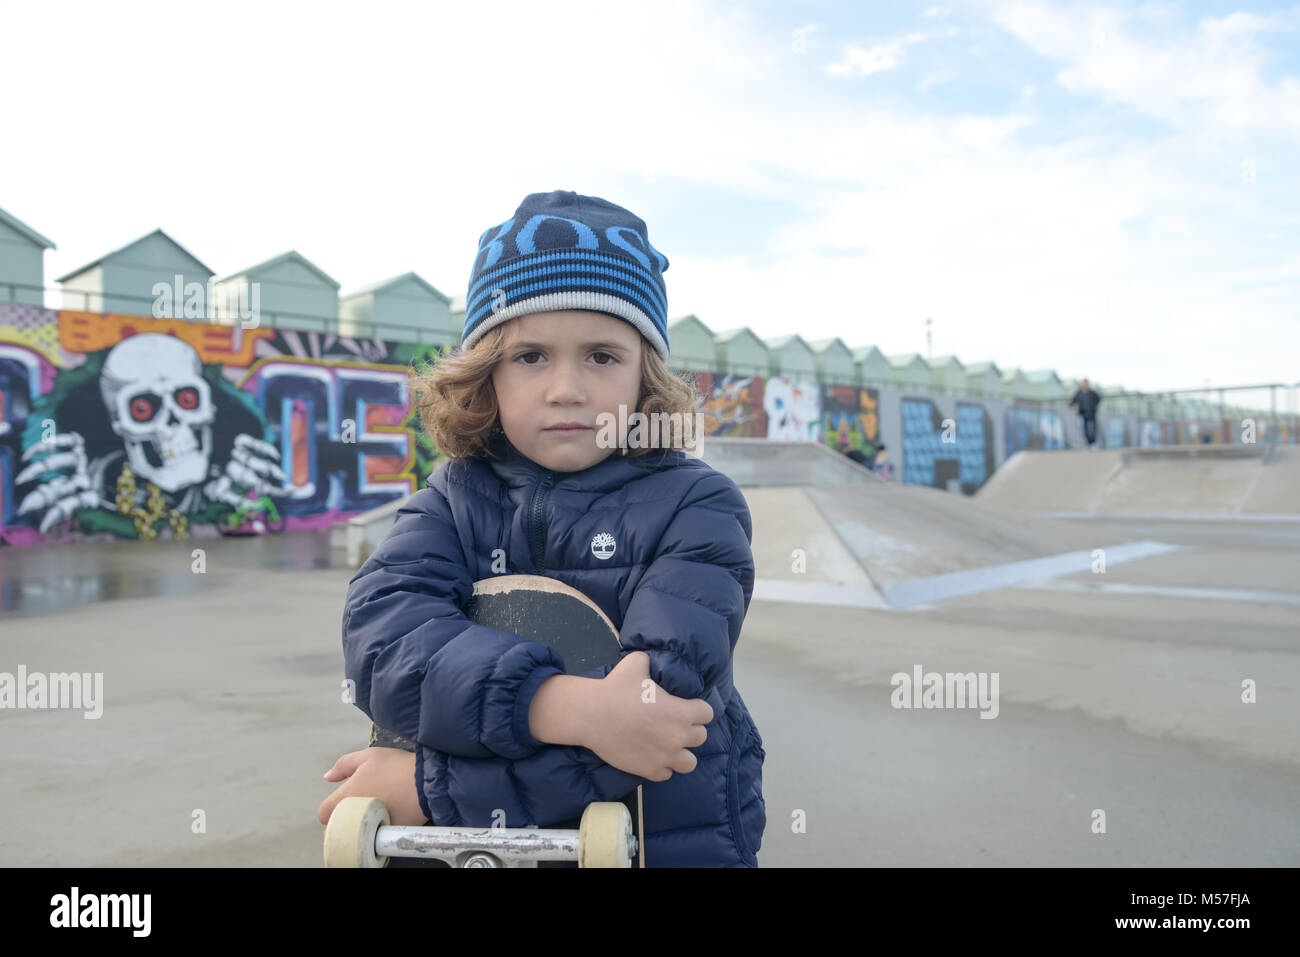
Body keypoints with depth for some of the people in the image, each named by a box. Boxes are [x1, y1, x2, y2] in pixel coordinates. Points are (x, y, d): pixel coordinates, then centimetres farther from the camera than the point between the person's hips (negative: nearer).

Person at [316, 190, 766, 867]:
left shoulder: (695, 505, -10)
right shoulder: (457, 495, -1)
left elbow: (662, 694, -22)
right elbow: (379, 630, -18)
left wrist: (431, 788, -23)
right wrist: (563, 705, -32)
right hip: (477, 843, 2)